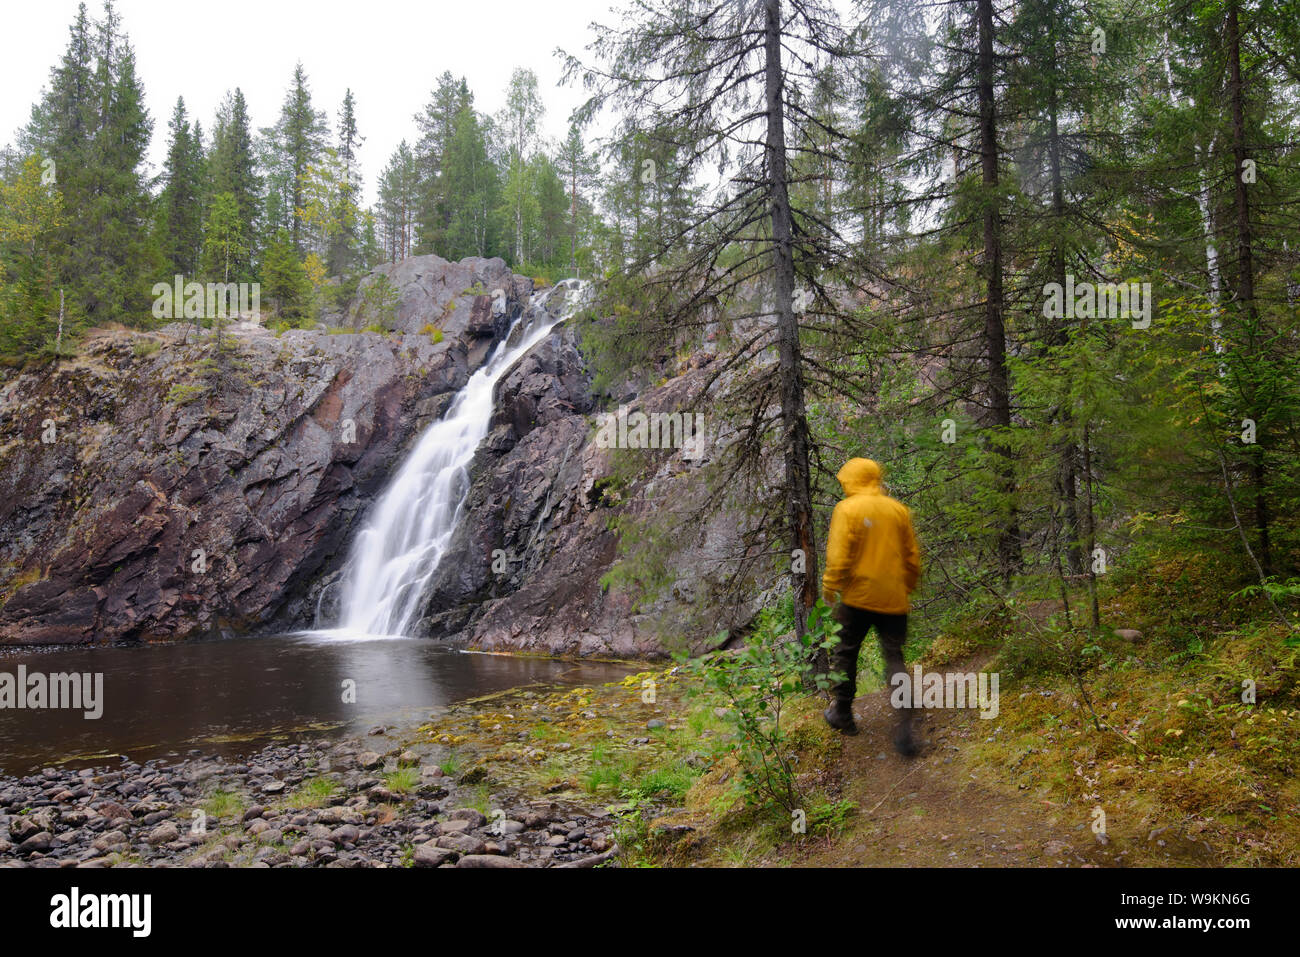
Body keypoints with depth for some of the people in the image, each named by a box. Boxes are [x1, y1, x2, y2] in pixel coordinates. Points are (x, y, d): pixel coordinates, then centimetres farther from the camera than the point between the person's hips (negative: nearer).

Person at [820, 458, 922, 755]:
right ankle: (905, 717, -9)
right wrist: (907, 590, 23)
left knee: (845, 653, 13)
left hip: (858, 596, -4)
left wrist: (830, 587, -2)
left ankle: (842, 714, 23)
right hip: (893, 599, 4)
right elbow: (912, 557, 12)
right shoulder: (899, 510, 7)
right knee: (894, 658, 7)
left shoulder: (847, 509, -7)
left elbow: (839, 555, -14)